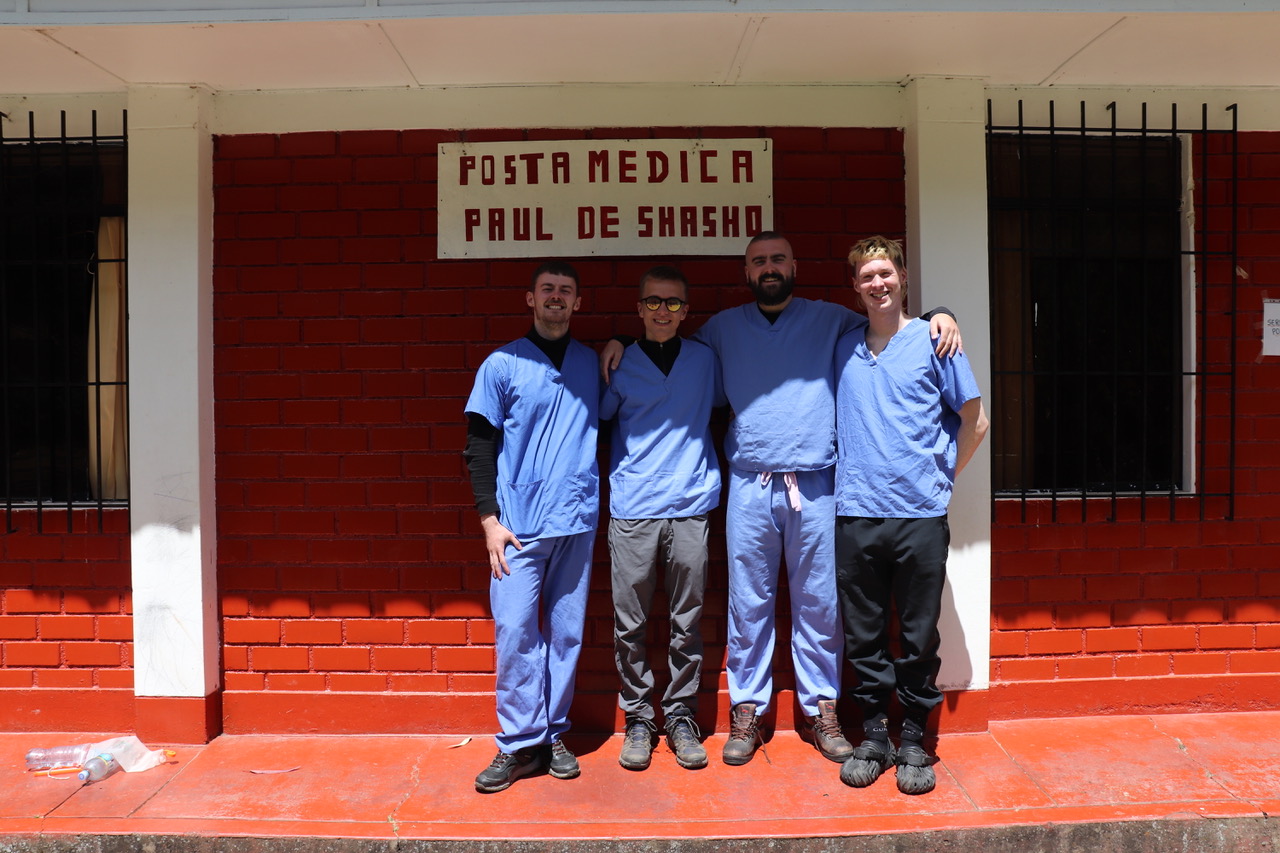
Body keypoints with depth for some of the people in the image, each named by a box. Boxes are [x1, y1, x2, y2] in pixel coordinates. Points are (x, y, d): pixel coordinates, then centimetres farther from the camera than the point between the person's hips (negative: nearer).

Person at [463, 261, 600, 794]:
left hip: (577, 522, 2)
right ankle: (520, 744, 9)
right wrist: (489, 518, -4)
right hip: (519, 524, -2)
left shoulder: (594, 364, 10)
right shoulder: (502, 364, 3)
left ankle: (553, 735, 20)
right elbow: (479, 445, 1)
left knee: (566, 633, 7)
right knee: (515, 633, -3)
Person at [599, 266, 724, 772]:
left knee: (687, 623, 7)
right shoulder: (619, 365, 6)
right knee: (629, 625, 3)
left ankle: (681, 716, 22)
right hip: (632, 511, -1)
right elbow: (594, 422, 13)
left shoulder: (705, 360, 9)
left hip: (690, 507, 1)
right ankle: (637, 719, 19)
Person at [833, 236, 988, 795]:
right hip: (855, 515, 2)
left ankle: (914, 742, 21)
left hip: (920, 514, -2)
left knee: (918, 638, 6)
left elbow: (974, 421, 7)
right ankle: (874, 734, 24)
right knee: (863, 636, 9)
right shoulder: (842, 347, 10)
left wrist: (940, 476, 7)